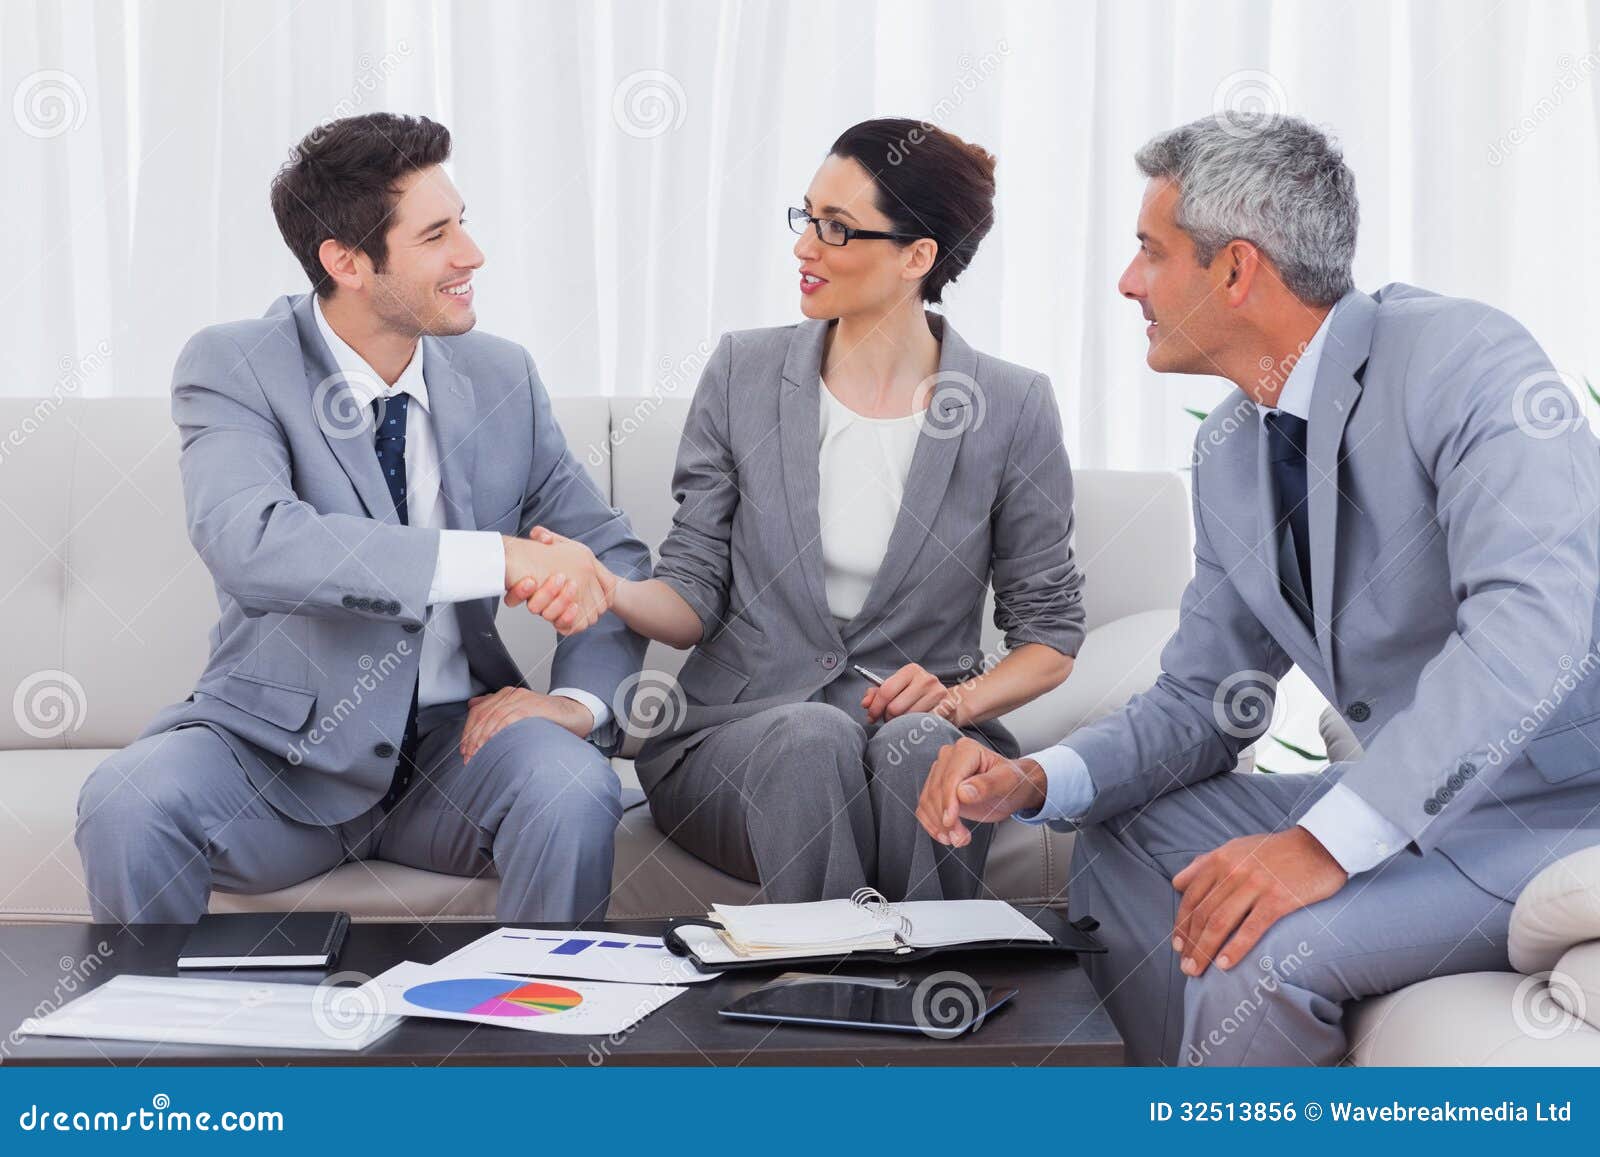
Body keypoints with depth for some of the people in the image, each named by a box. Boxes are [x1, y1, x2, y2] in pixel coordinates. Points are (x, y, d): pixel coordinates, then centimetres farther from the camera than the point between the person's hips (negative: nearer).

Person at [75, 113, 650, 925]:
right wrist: (496, 558, -34)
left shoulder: (502, 378, 5)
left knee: (575, 788, -29)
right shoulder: (234, 366, -8)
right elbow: (248, 545, -28)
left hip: (456, 737, 2)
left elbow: (611, 556, 10)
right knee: (124, 804, -30)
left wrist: (579, 699, -11)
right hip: (278, 743, -2)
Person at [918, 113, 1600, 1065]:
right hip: (1406, 803, 8)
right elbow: (1200, 699, 12)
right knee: (1120, 840, 8)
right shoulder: (1231, 449, 7)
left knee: (1263, 949, -25)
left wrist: (1326, 842, -36)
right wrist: (1034, 782, -7)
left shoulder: (1460, 358, -19)